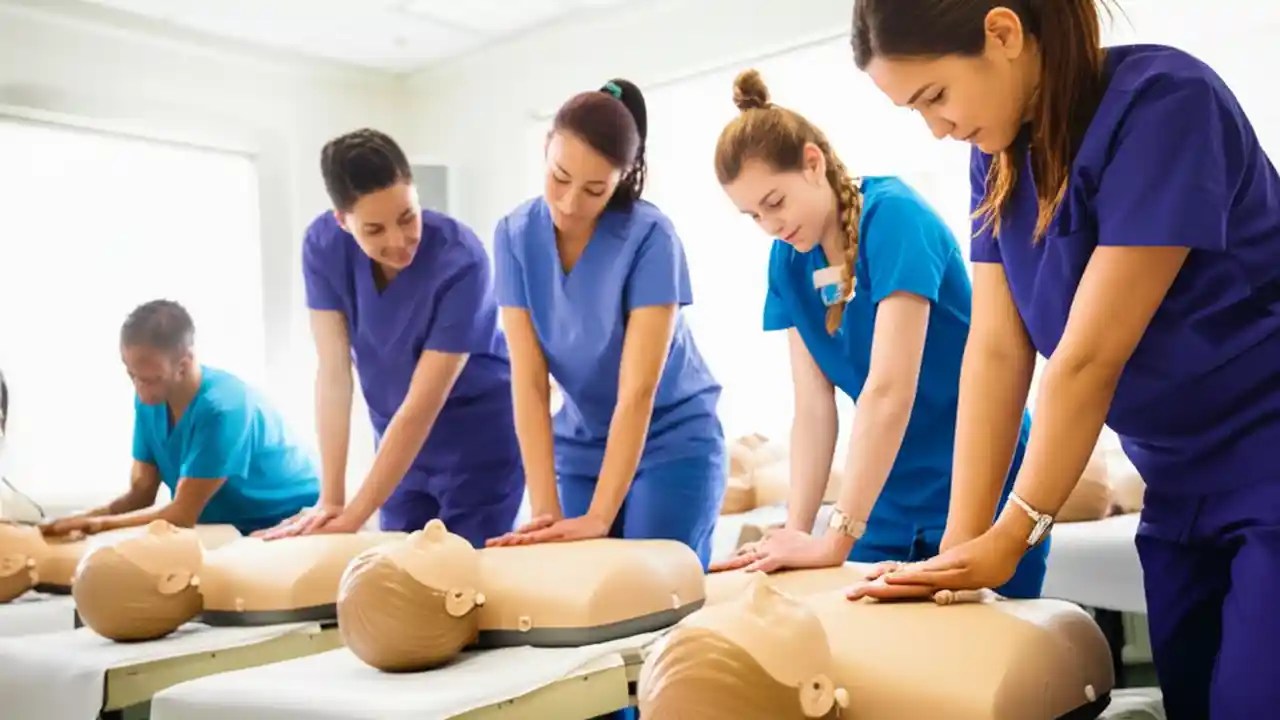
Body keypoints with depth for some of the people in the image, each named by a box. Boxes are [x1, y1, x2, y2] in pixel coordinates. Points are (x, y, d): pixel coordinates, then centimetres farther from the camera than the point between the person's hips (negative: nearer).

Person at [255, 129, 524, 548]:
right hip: (399, 443, 4)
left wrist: (353, 518, -24)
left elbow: (422, 406, -26)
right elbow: (333, 374, -14)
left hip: (478, 442, -4)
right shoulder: (323, 244, -15)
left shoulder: (460, 260, -28)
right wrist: (330, 500, -17)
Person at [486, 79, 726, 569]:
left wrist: (599, 516, -30)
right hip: (581, 447, 4)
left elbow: (637, 391, -25)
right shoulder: (516, 235, -11)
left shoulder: (649, 236, -22)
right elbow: (529, 383, -16)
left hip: (672, 444, -3)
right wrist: (545, 509, -22)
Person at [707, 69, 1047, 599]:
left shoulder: (893, 216, -19)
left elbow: (889, 393, -27)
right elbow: (813, 408, -3)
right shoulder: (789, 262, 0)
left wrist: (836, 540, -30)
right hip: (888, 506, 6)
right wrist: (796, 529, -13)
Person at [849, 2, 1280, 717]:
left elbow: (1089, 357, -22)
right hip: (1181, 484, 6)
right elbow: (997, 350, -5)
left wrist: (1014, 535, -15)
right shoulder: (1000, 153, 0)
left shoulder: (1162, 103, -21)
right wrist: (962, 541, -10)